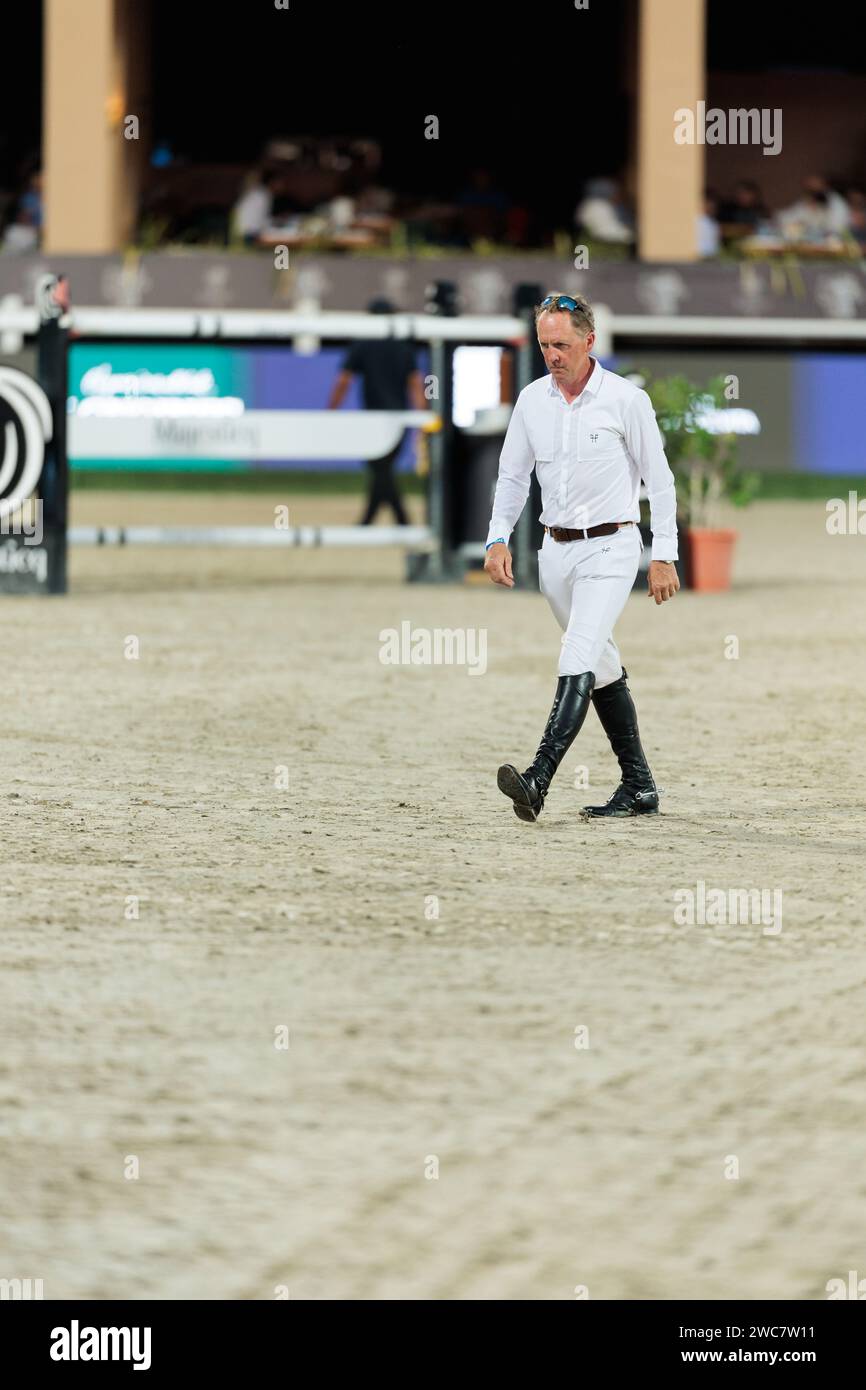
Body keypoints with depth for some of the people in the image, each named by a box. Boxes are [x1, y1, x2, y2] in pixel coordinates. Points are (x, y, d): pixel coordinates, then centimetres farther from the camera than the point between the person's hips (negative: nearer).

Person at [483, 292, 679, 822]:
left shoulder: (627, 399, -8)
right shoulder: (531, 400, 5)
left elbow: (659, 480, -3)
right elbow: (513, 476, 15)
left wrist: (664, 556, -6)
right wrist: (498, 539, 1)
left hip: (610, 546, -6)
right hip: (556, 551, 6)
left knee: (578, 661, -19)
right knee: (603, 669, 12)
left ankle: (538, 780, -33)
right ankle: (639, 787, 20)